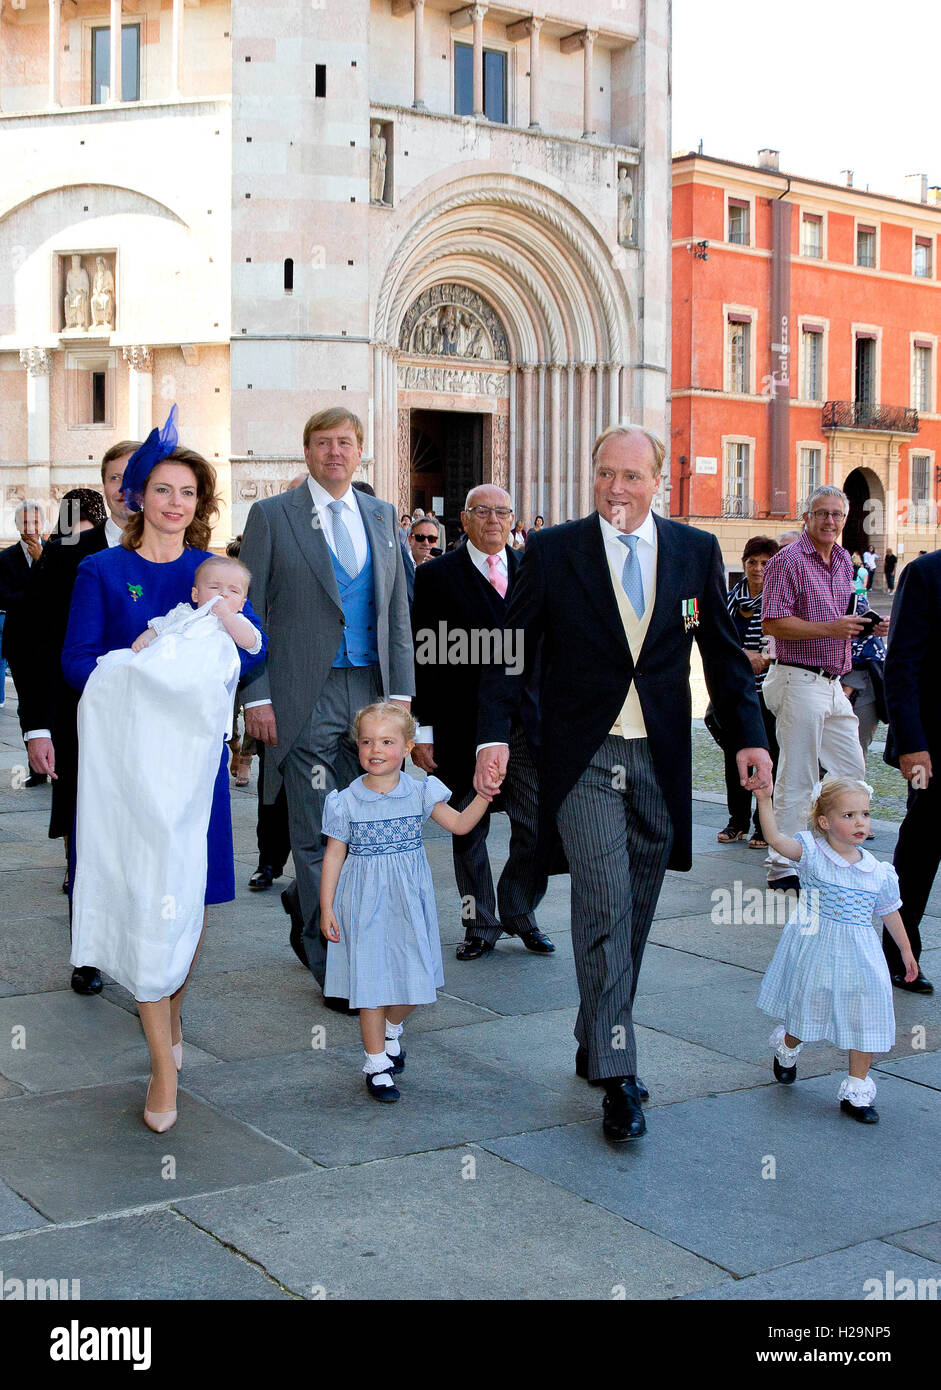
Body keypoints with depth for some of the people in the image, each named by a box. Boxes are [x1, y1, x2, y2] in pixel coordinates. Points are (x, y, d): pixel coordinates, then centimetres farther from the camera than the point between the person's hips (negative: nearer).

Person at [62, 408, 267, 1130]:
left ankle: (170, 1013, 33)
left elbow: (254, 647, -2)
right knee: (146, 895, -6)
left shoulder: (214, 570, 10)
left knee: (192, 894, 7)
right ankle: (164, 1066, 0)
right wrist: (135, 666, -19)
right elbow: (77, 662, -2)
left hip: (196, 744, 3)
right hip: (128, 751, -2)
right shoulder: (102, 571, 4)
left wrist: (199, 659, -21)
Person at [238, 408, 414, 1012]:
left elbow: (398, 610, 14)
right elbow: (249, 613, -2)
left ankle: (304, 902, 35)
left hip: (370, 690, 5)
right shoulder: (272, 516, 0)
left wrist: (402, 690, 6)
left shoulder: (382, 515, 13)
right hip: (306, 696, -4)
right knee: (320, 835, 0)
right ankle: (333, 966, 11)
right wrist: (257, 696, -9)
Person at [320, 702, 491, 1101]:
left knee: (412, 980, 7)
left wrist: (484, 796, -12)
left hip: (408, 903, 2)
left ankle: (391, 1030, 40)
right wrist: (326, 908, -3)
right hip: (365, 903, -2)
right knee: (371, 982, 0)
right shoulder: (347, 801, -7)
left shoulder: (419, 793, -2)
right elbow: (334, 855, -2)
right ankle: (376, 1064, 15)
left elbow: (459, 825, 3)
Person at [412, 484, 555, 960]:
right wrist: (423, 729, -7)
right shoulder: (436, 576, 0)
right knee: (469, 833, 7)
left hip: (528, 724, 3)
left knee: (538, 827, 2)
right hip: (464, 727, -2)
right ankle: (481, 925, 21)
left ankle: (519, 914, 23)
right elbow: (423, 657, -2)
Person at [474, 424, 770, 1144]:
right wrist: (494, 734, -10)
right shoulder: (552, 551, -2)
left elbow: (723, 651, 10)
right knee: (606, 904, -13)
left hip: (661, 760, 3)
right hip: (585, 759, -3)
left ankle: (597, 1043, 28)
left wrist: (751, 735, 1)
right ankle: (617, 1073, -8)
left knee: (634, 912, 11)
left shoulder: (696, 551, 5)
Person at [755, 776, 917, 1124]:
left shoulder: (879, 873, -4)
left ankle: (856, 1091, 19)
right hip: (814, 952, -2)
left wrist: (906, 952, 19)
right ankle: (787, 1048, 49)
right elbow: (775, 838, -26)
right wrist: (764, 800, -37)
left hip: (858, 957, 2)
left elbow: (891, 914, 10)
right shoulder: (811, 852, -12)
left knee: (863, 1020, 4)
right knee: (807, 1008, 15)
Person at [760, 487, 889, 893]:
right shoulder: (788, 561, -9)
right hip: (799, 681, -8)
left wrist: (869, 627, 6)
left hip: (833, 684, 8)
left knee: (853, 772, 11)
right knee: (796, 780, -5)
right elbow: (773, 623, -16)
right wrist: (830, 628, -21)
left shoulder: (844, 561, 17)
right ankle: (782, 868, 4)